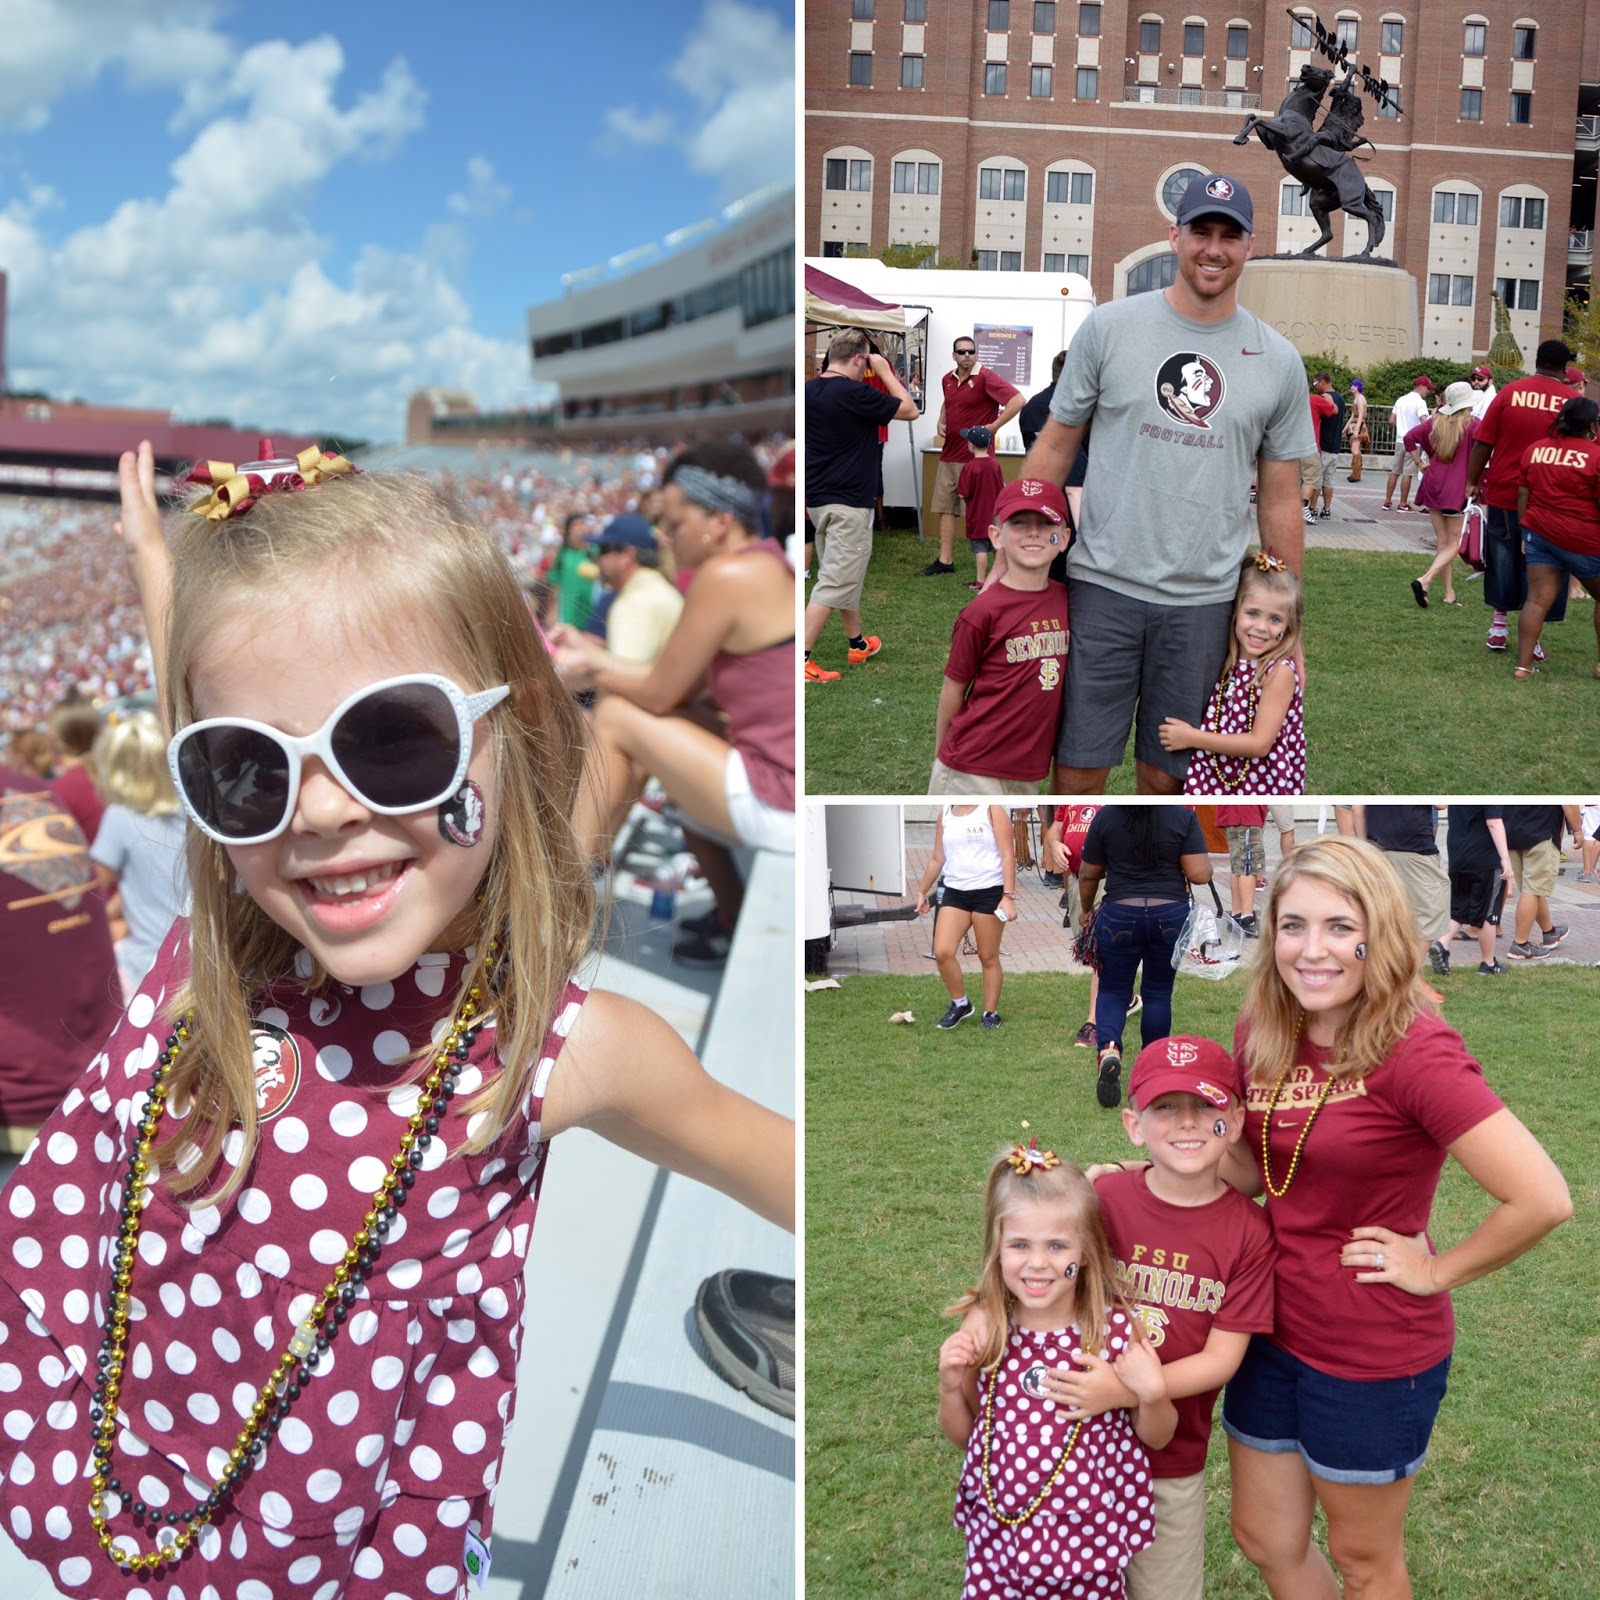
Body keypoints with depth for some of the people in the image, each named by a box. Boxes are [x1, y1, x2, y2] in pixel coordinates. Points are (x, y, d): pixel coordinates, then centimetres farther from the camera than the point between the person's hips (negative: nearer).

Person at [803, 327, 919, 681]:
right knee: (835, 582, -7)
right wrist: (885, 371, -1)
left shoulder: (810, 390, 4)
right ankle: (800, 660, -12)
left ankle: (858, 643, 34)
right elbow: (909, 410, -10)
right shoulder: (854, 392, -18)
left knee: (845, 574, 21)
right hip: (848, 502, -9)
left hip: (817, 498, 9)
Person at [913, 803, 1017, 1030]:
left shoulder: (992, 809, -4)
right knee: (942, 952, -8)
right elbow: (937, 859, 20)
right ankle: (960, 1004, 12)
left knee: (988, 957, 3)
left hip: (989, 891, -4)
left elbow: (1008, 855, -9)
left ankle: (991, 1014, 16)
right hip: (954, 892, 4)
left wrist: (1009, 896, -17)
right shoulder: (945, 814, 11)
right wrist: (922, 892, 20)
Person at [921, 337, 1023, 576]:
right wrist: (941, 422, 14)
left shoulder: (985, 378, -12)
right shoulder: (948, 380, 10)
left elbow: (1017, 400, -21)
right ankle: (945, 560, 14)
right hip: (948, 455, 8)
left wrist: (993, 427, -19)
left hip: (974, 456, -7)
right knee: (945, 507, 8)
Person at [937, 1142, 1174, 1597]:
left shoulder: (1115, 1326, -13)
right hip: (996, 1532, 2)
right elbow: (962, 1435, 7)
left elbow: (1156, 1437, 0)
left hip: (1087, 1539, -2)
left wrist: (1152, 1395, -19)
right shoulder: (984, 1329, -8)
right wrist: (950, 1386, -11)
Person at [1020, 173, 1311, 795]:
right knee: (1078, 769, 0)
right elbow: (1055, 445, 7)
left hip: (1204, 602, 2)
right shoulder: (1110, 326, 1)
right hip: (1103, 584, -1)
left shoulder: (1279, 361, 6)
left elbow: (1280, 502, 10)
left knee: (1165, 774, 9)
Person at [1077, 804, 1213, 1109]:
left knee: (1113, 989, 11)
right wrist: (1208, 863, 12)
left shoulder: (1105, 817, -2)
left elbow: (1088, 876, 5)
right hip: (1171, 916, 0)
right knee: (1158, 993, 13)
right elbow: (1199, 874, -9)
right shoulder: (1184, 817, -5)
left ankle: (1108, 1049, -15)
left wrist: (1086, 910, 21)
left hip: (1119, 916, 0)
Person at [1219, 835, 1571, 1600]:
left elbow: (1542, 1199, -30)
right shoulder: (1260, 1035, -4)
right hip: (1273, 1329, 6)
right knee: (1264, 1538, 21)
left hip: (1375, 1356, -6)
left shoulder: (1414, 1050, -25)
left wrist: (1436, 1270, -17)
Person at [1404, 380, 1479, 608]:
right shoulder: (1472, 424, -9)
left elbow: (1409, 438, 1)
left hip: (1432, 485, 5)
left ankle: (1449, 593, 12)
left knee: (1442, 542, 12)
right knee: (1453, 544, 1)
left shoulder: (1435, 421, 6)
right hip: (1456, 488, -5)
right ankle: (1425, 580, -21)